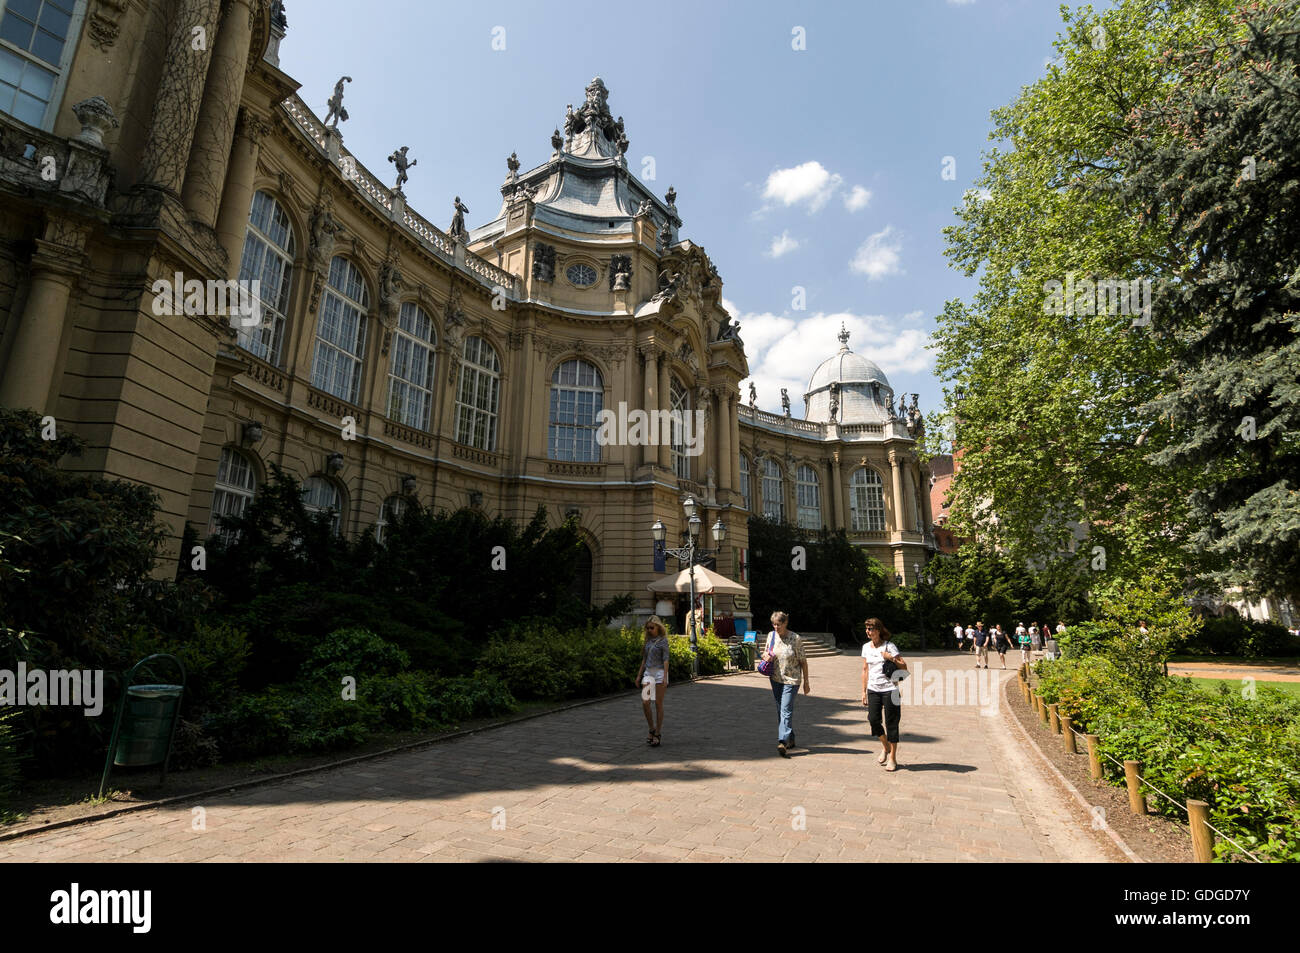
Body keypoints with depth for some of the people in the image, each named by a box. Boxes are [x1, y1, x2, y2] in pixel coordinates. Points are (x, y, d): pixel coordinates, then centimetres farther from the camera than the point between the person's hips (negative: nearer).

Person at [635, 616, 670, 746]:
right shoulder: (648, 640, 12)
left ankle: (658, 734, 8)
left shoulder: (663, 640, -5)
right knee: (645, 703, -4)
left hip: (659, 673, -5)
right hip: (648, 673, 5)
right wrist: (639, 675, 15)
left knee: (658, 704, -1)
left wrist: (665, 677, -17)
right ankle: (652, 729, 15)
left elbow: (665, 659, -10)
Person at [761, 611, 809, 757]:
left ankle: (783, 742, -19)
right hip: (775, 679, 6)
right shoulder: (771, 635, 2)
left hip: (791, 679, -5)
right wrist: (766, 655, -9)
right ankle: (791, 740, 26)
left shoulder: (796, 639, -11)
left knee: (786, 711, -14)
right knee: (781, 711, 12)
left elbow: (803, 662, -5)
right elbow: (765, 652, 16)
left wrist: (806, 682, -3)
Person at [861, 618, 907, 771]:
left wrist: (891, 658, -24)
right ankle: (885, 747, 27)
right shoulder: (866, 647, 7)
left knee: (891, 723, 1)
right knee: (873, 719, -1)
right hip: (873, 689, 4)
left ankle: (892, 758, 15)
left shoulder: (889, 646, -7)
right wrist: (864, 691, 12)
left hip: (889, 689, -4)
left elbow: (904, 668, -8)